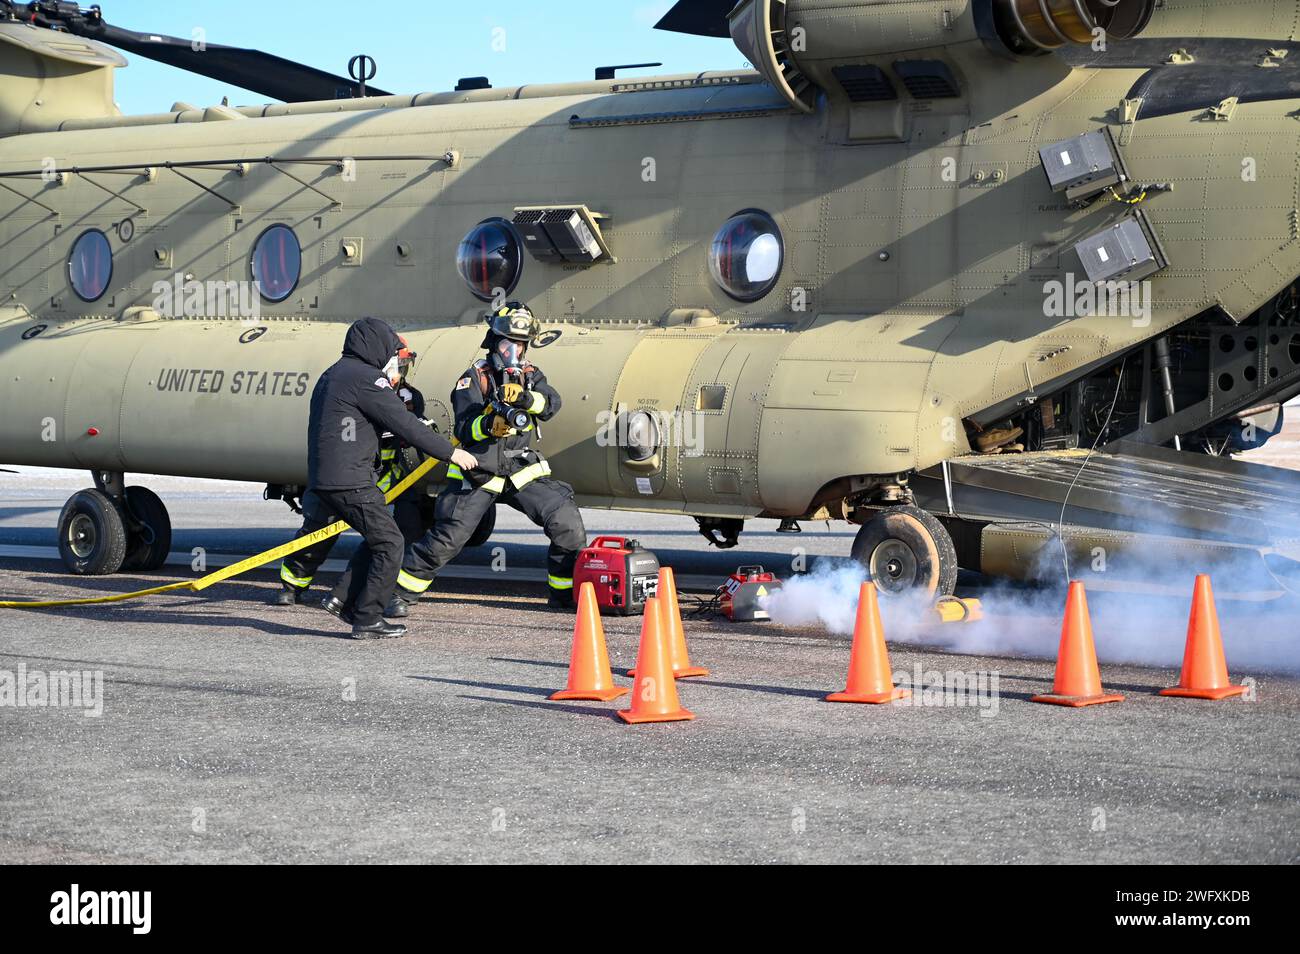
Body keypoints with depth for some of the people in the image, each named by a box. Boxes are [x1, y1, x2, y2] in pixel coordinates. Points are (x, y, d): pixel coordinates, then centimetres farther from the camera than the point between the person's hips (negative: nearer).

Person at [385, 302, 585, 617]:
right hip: (477, 474, -3)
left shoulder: (530, 376, 7)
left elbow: (551, 404, -14)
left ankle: (563, 592, 11)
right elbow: (464, 429, -14)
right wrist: (490, 423, -34)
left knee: (569, 525, -7)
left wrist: (526, 398, -34)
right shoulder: (475, 378, -4)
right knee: (446, 538, -10)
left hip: (523, 472, 3)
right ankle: (401, 594, 4)